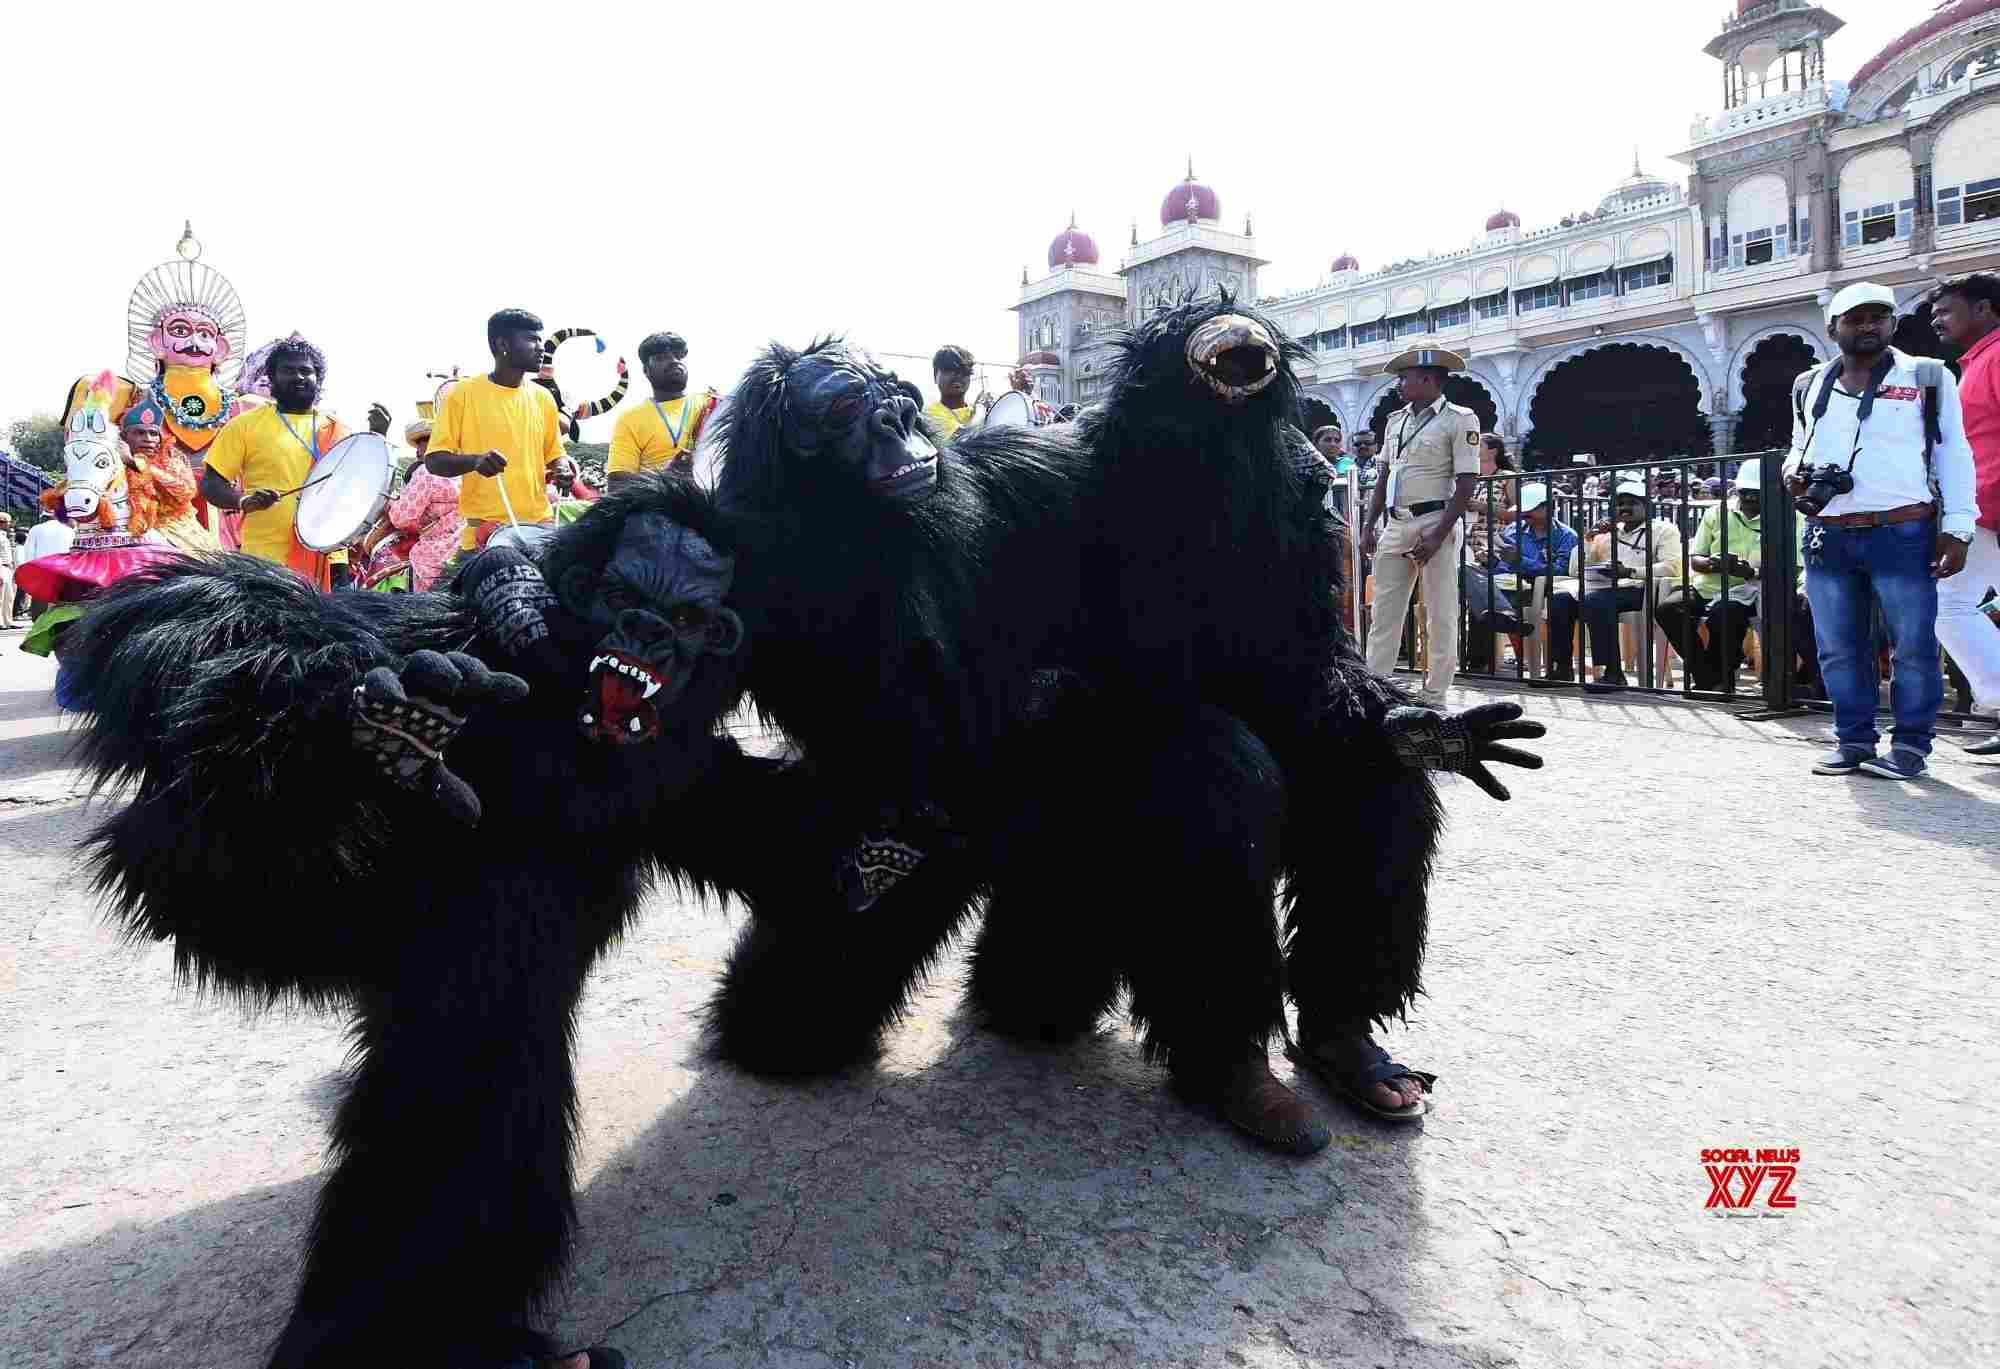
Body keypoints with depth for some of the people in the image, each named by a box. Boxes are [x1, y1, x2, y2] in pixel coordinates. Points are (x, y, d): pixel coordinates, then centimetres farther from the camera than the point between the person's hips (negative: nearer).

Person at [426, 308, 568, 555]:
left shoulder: (543, 398, 11)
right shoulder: (462, 394, -1)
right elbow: (434, 461, -4)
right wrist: (475, 460, -23)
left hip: (539, 529, 4)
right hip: (482, 533, -3)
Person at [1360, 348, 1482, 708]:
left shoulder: (1459, 419, -4)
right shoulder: (1396, 420, 15)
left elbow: (1465, 485, -10)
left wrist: (1438, 535, -18)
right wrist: (1369, 525, 8)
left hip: (1436, 523, -6)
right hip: (1395, 526, 6)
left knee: (1441, 615, 0)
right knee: (1384, 613, 5)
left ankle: (1434, 699, 5)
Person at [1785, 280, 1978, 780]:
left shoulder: (1928, 378, 6)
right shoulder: (1809, 387, 14)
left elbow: (1953, 456, 4)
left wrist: (1956, 529, -4)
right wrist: (1794, 472, 4)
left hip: (1903, 534, -3)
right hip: (1827, 537, 3)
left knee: (1913, 646, -2)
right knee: (1838, 648, 6)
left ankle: (1911, 744, 9)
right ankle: (1854, 740, 16)